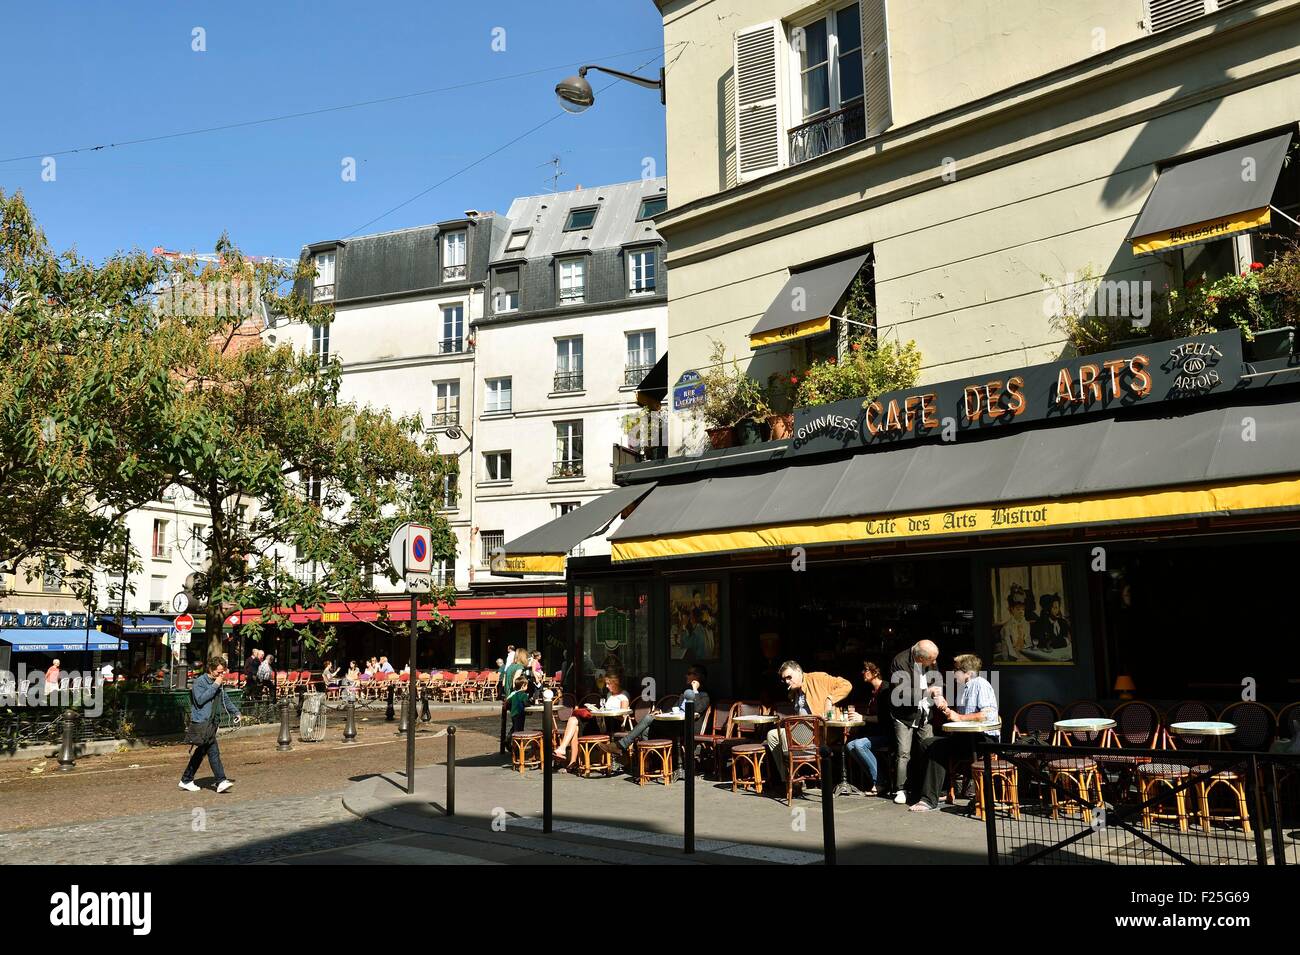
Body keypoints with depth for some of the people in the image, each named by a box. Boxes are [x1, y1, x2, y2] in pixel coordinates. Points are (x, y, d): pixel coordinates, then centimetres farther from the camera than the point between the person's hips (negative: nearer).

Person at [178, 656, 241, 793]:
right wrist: (215, 685, -18)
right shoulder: (200, 682, -8)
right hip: (200, 722, -8)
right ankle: (221, 782, -14)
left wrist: (236, 712, 17)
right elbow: (200, 699, -20)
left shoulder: (220, 684, 15)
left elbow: (226, 700, 27)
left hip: (210, 722, 8)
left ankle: (186, 780, 24)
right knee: (213, 752, -13)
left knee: (200, 753, 14)